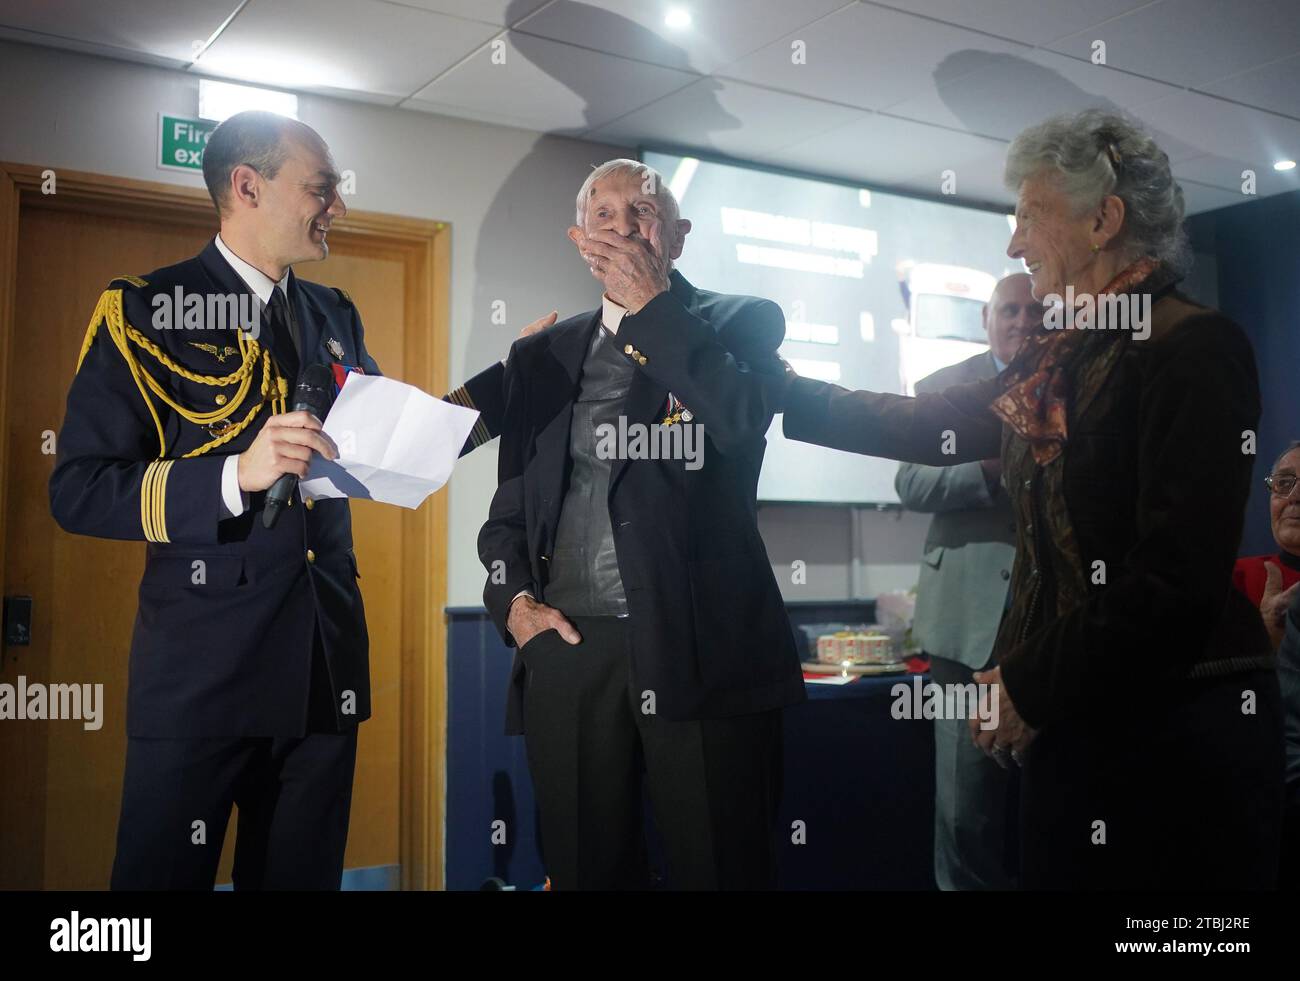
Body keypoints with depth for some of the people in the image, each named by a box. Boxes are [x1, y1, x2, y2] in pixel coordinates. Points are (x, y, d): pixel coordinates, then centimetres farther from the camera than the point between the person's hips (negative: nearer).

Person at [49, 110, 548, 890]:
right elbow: (78, 490, -11)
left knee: (303, 872, 15)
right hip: (204, 668, -5)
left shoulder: (334, 317, 13)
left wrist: (522, 371, 10)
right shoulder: (146, 309, -6)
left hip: (326, 660, 6)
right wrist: (237, 475, -25)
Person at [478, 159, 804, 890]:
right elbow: (510, 501, 19)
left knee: (719, 867, 3)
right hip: (567, 646, 4)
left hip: (700, 644, -3)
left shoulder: (741, 322, 7)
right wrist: (513, 597, 2)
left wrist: (650, 305, -7)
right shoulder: (541, 355, 17)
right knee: (584, 869, 11)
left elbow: (741, 420, -14)